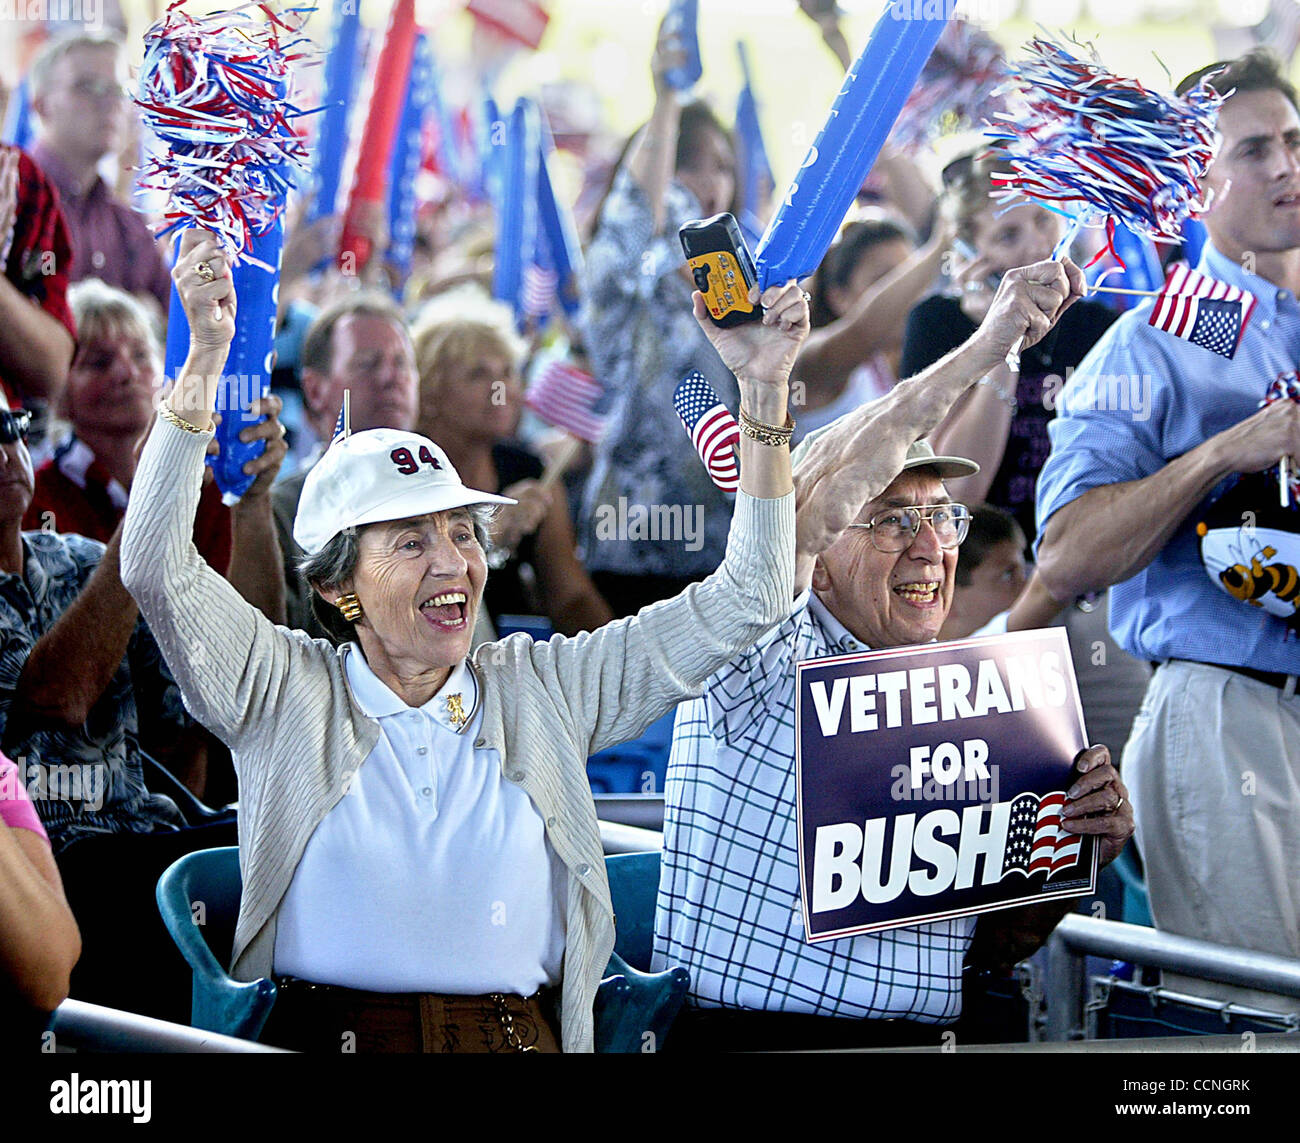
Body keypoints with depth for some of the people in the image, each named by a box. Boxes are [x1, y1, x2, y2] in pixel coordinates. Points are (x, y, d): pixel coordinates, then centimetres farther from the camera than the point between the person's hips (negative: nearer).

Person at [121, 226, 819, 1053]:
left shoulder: (542, 692, 11)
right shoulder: (286, 696, 5)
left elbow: (743, 604, 11)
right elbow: (157, 569, -8)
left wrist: (765, 390, 2)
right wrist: (205, 358, -16)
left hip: (522, 1040, 3)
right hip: (326, 1034, -3)